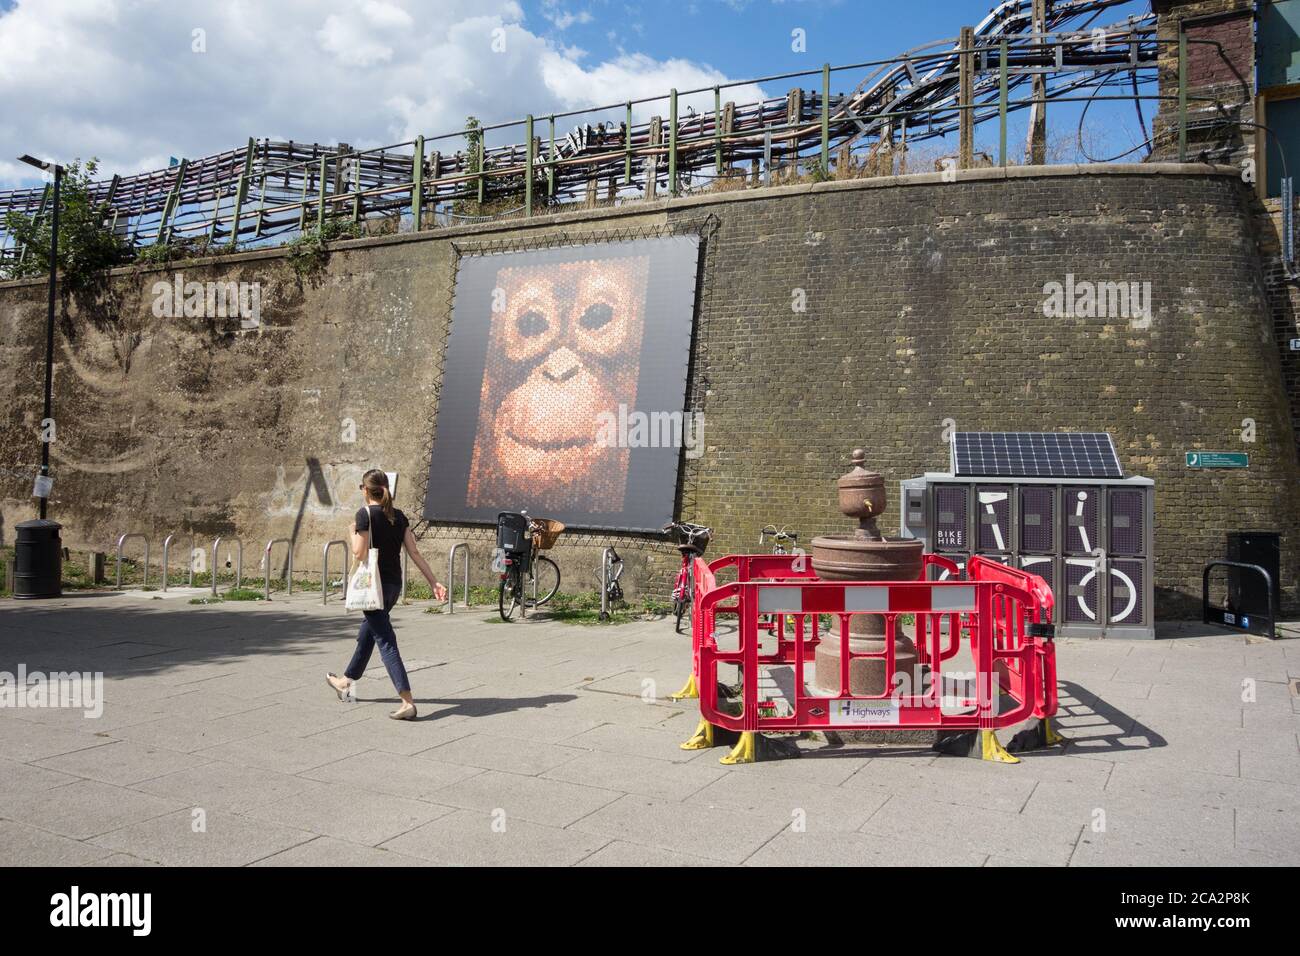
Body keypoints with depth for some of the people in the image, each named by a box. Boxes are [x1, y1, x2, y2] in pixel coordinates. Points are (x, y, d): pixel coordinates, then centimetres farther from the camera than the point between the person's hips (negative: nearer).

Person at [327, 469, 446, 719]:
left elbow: (360, 554, -15)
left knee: (386, 642, -8)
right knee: (369, 630, 25)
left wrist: (353, 533, 3)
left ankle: (407, 702, -17)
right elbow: (414, 552, 3)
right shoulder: (398, 516, 7)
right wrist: (434, 582, 1)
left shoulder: (365, 514, -11)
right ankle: (347, 681, 45)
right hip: (394, 584, 7)